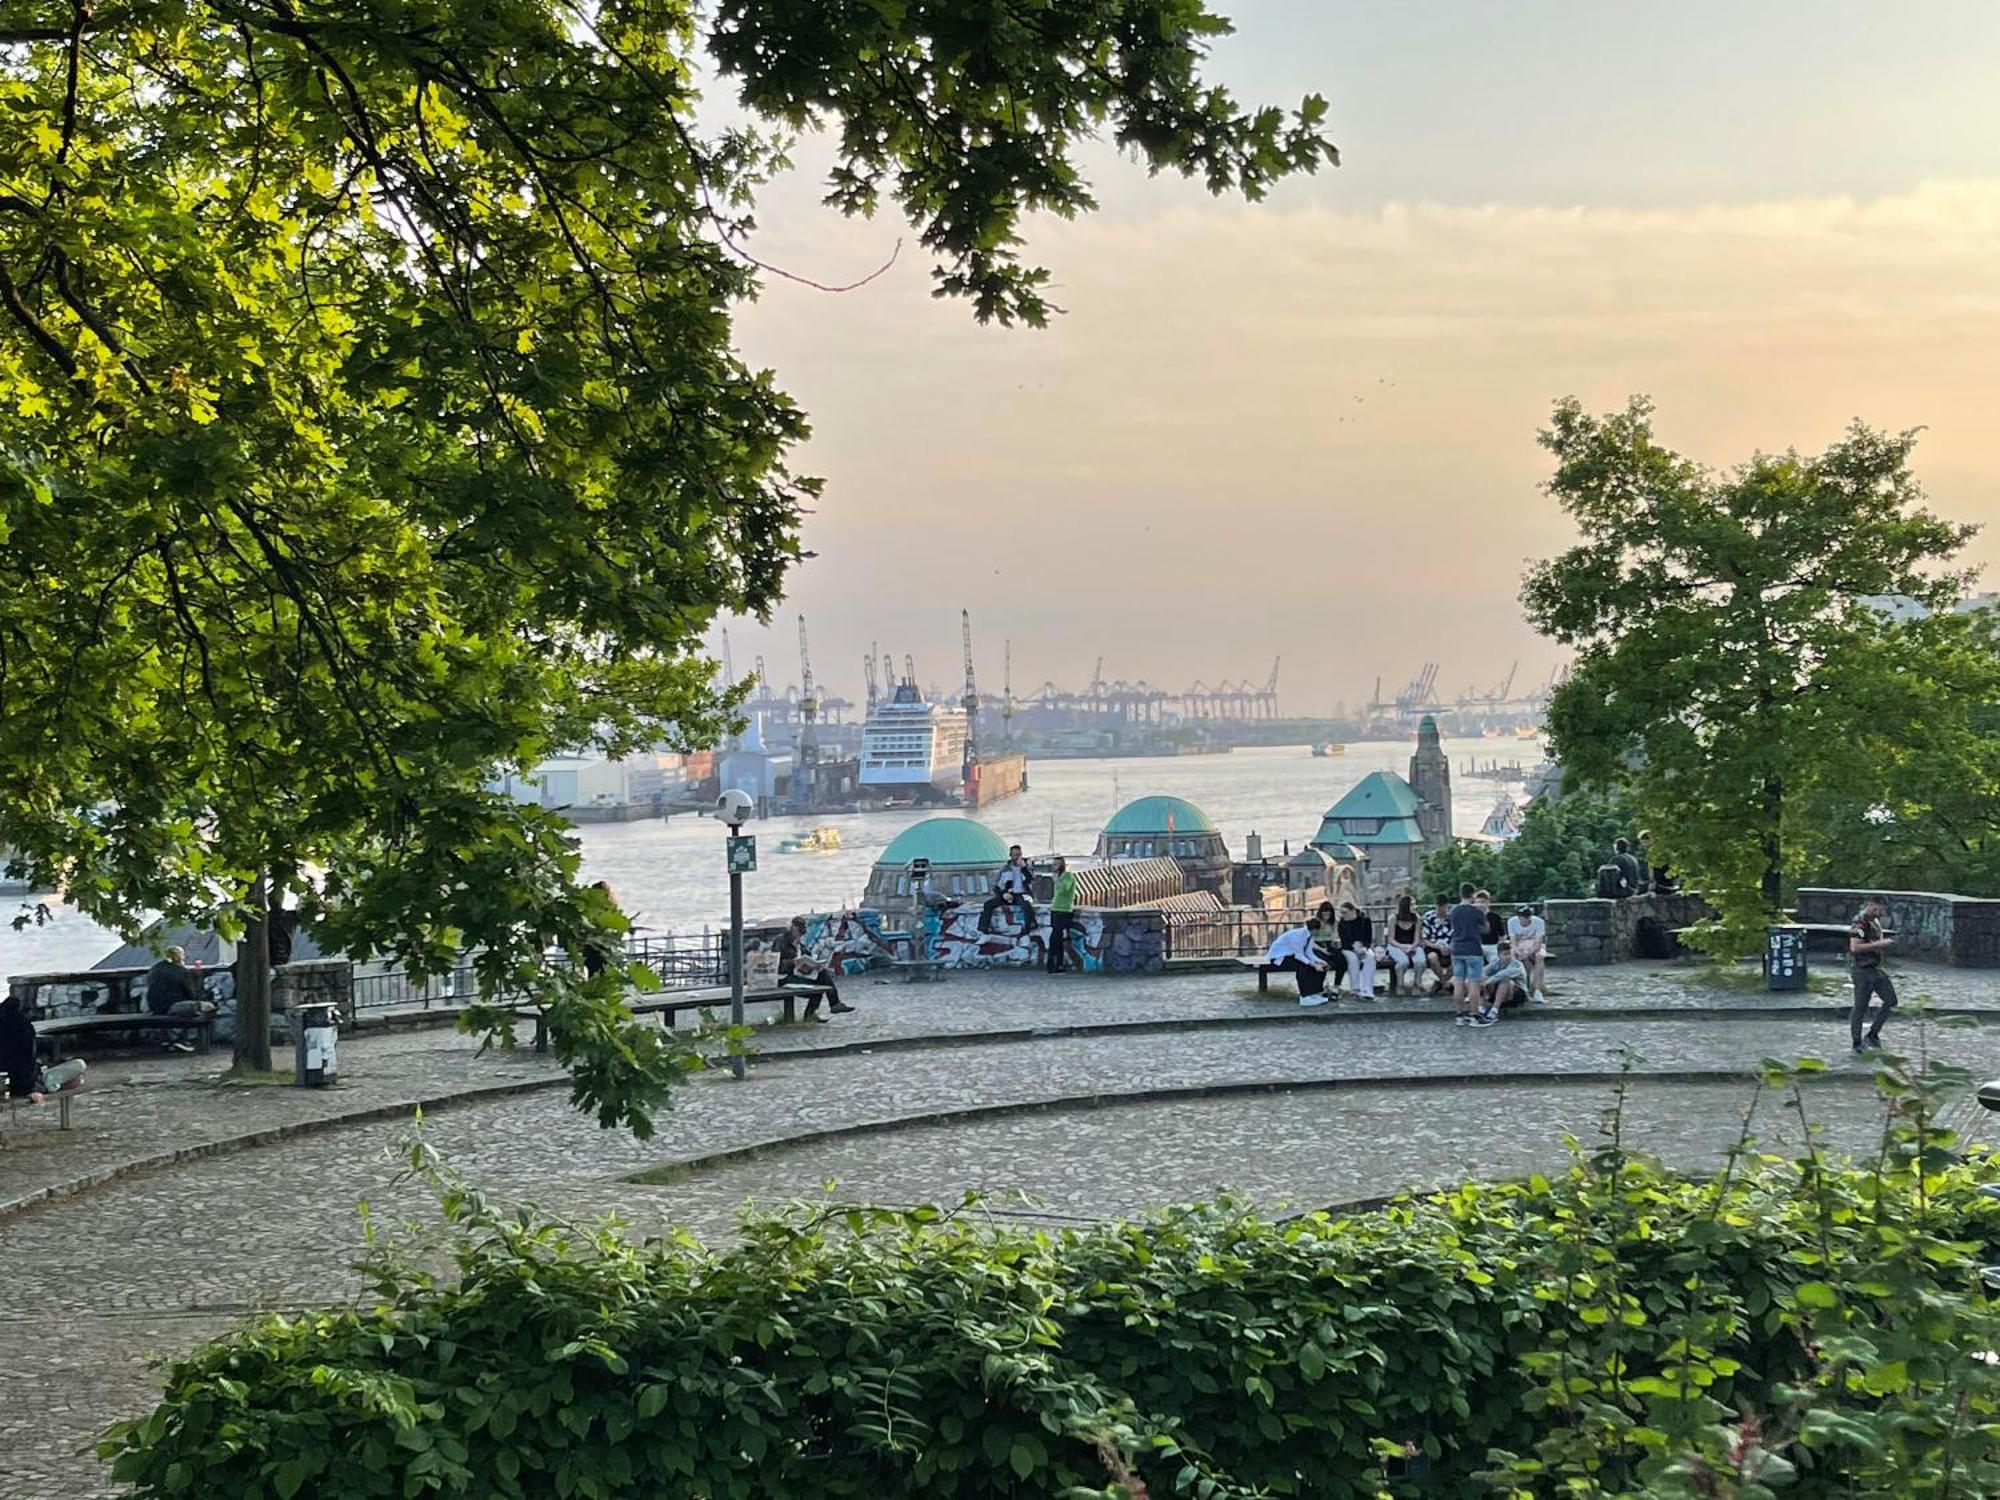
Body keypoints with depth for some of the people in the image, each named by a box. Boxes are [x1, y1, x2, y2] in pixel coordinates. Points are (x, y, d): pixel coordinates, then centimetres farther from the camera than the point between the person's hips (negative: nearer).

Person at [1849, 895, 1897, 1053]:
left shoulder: (1876, 922, 14)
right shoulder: (1860, 923, -16)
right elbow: (1855, 947, -26)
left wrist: (1885, 943, 13)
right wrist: (1878, 944, -25)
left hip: (1877, 969, 9)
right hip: (1863, 970, -9)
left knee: (1891, 1001, 7)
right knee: (1860, 1008, -1)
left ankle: (1872, 1035, 17)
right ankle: (1857, 1043, 7)